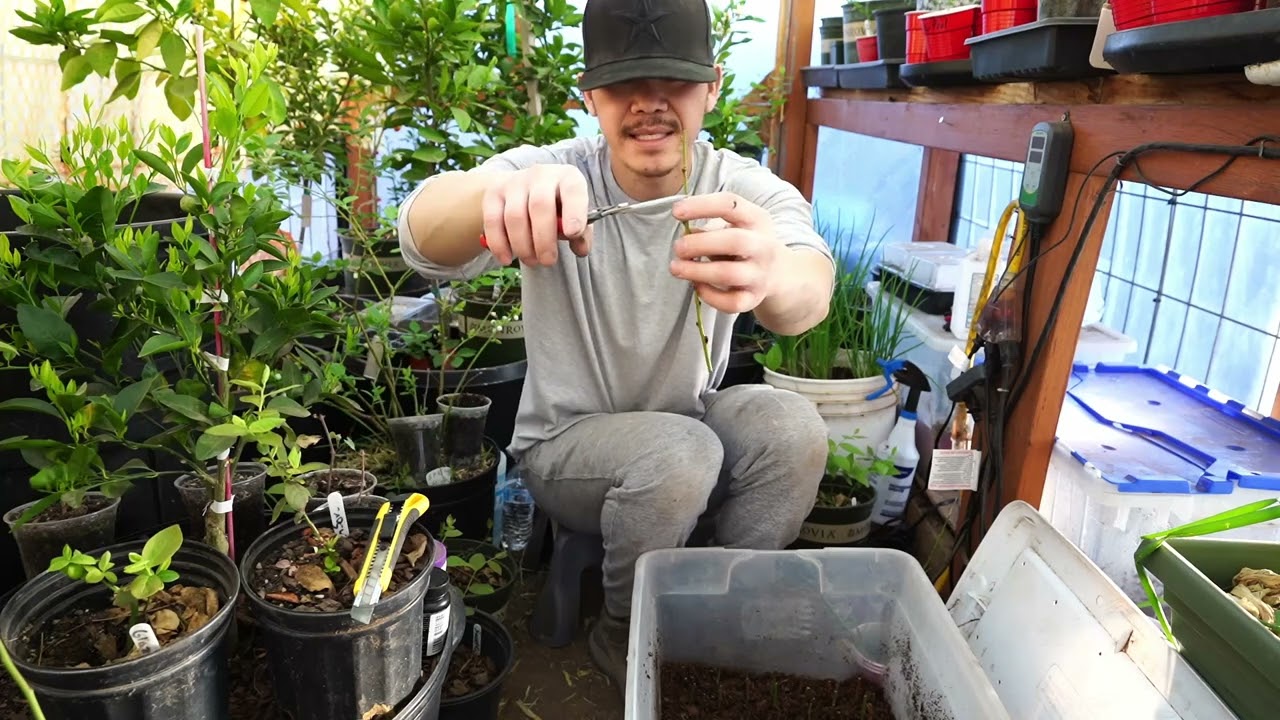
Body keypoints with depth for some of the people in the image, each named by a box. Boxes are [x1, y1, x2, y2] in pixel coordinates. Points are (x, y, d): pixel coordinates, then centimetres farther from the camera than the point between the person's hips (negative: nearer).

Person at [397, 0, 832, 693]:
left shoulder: (749, 192, -13)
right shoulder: (551, 172, -16)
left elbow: (810, 286, -35)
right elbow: (424, 238, -35)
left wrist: (771, 278, -61)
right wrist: (500, 190, -59)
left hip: (696, 428, 3)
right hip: (565, 442, -2)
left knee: (793, 425, -23)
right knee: (678, 453, -30)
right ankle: (622, 635, 0)